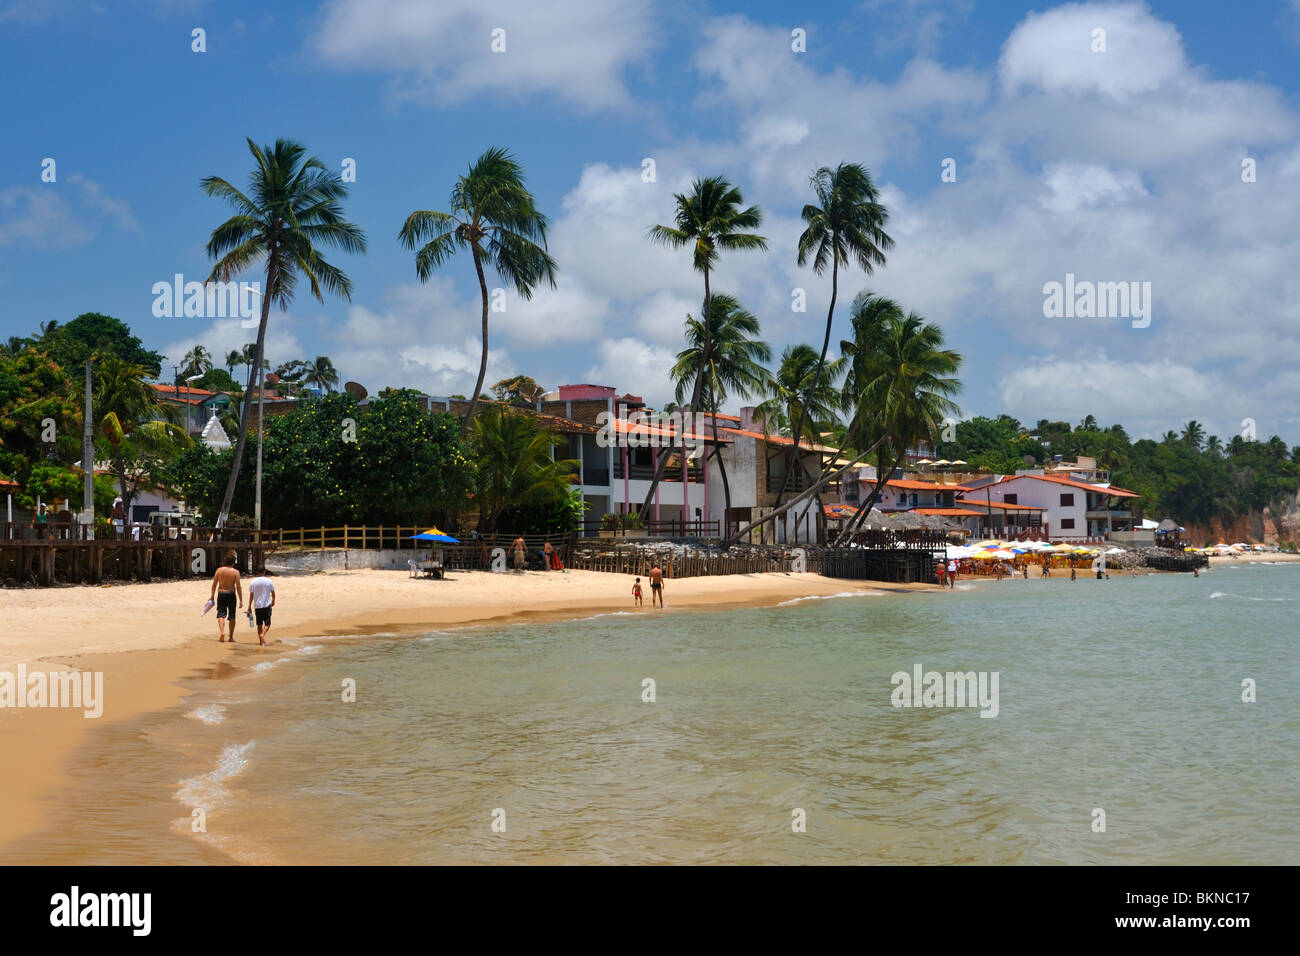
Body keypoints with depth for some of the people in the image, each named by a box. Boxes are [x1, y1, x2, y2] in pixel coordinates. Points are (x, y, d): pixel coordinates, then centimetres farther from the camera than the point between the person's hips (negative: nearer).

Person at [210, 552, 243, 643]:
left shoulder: (219, 570, 1)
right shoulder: (235, 572, -7)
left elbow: (214, 584, 5)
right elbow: (238, 586, -10)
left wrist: (212, 595, 17)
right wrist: (241, 600, -6)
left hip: (221, 594, 1)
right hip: (231, 594, -1)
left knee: (221, 614, 2)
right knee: (232, 616, 9)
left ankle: (222, 631, -22)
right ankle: (231, 637, 14)